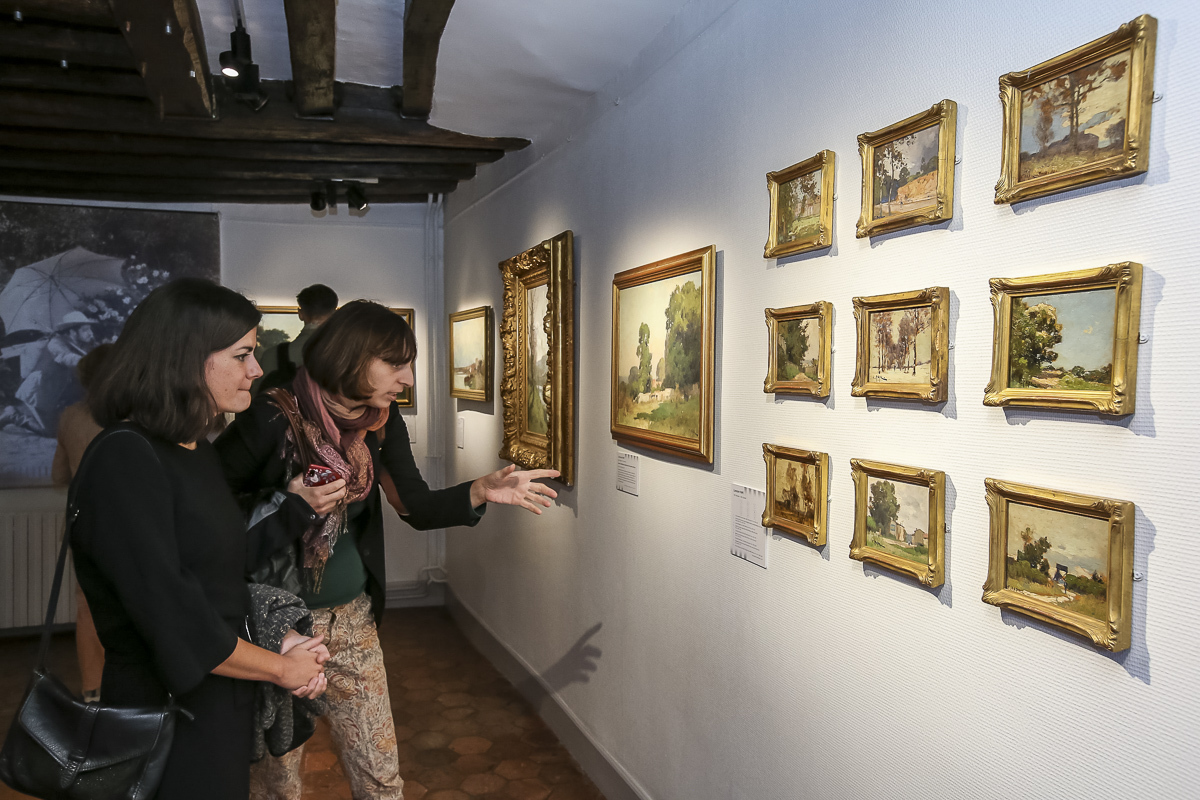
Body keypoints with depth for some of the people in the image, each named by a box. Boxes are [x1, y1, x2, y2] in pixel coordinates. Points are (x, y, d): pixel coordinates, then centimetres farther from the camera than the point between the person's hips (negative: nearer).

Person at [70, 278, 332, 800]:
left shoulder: (197, 452, 6)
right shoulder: (124, 459, -22)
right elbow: (171, 621, -26)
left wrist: (282, 641, -5)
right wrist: (281, 667, -14)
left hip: (223, 705, 8)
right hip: (168, 712, -8)